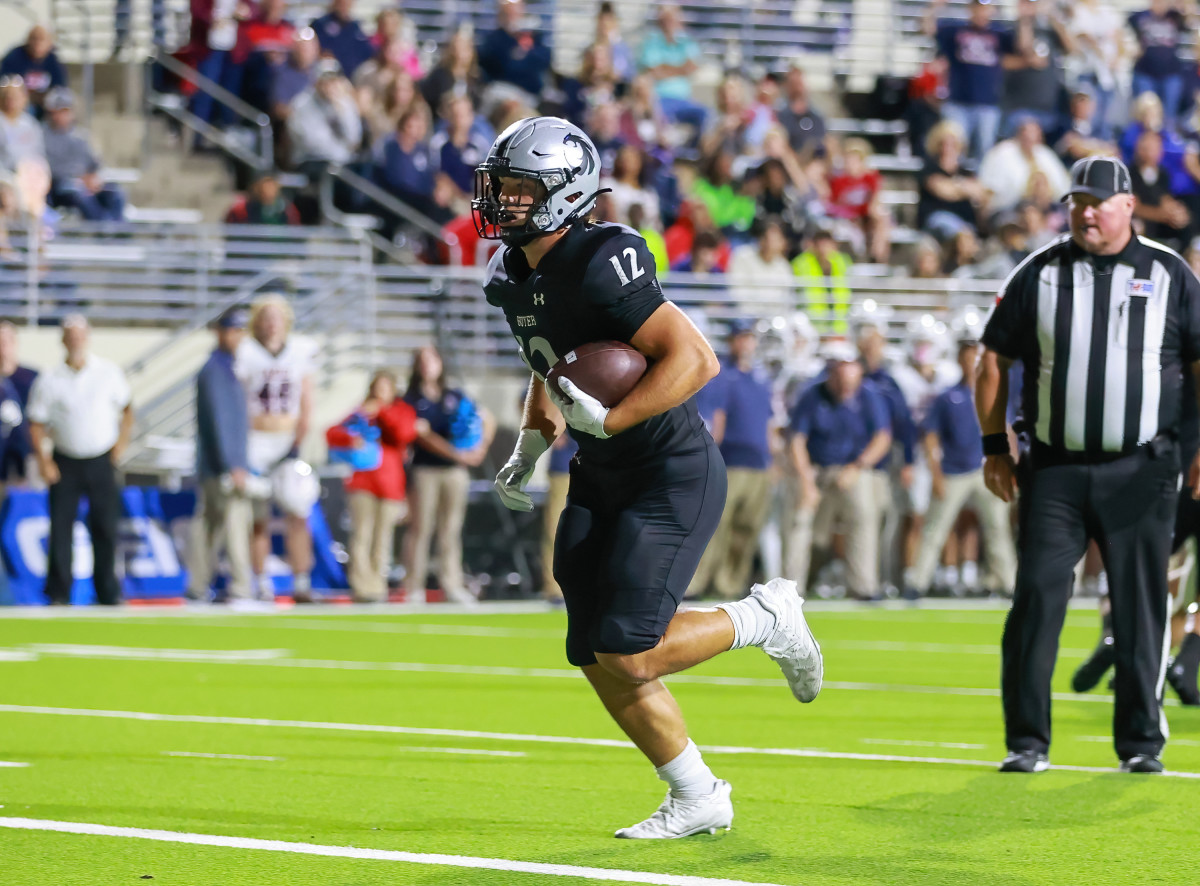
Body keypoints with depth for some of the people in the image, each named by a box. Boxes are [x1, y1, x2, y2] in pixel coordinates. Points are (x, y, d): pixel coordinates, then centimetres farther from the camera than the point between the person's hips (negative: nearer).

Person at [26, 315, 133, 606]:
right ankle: (58, 594, 3)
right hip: (65, 463, -1)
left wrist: (120, 444, 4)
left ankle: (108, 592, 14)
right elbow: (36, 423, 0)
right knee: (60, 528, -4)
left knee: (105, 527, 3)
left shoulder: (109, 372, 1)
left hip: (101, 462, 1)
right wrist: (43, 460, -10)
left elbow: (127, 408, 14)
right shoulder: (49, 380, -3)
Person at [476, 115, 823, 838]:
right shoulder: (512, 277, 5)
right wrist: (529, 450, 14)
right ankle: (698, 798, 19)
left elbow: (696, 359, -27)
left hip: (673, 479, -9)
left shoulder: (600, 266, -23)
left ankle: (765, 618, 11)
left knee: (627, 655, -14)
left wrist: (608, 421, -32)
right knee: (596, 658, 5)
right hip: (602, 479, 9)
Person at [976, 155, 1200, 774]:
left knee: (1140, 607, 2)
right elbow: (995, 360, 11)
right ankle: (1026, 742, 0)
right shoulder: (1039, 274, 6)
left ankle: (1140, 742, 11)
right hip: (1055, 472, 1)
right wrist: (995, 448, 6)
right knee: (1037, 600, -5)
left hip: (1139, 472, -1)